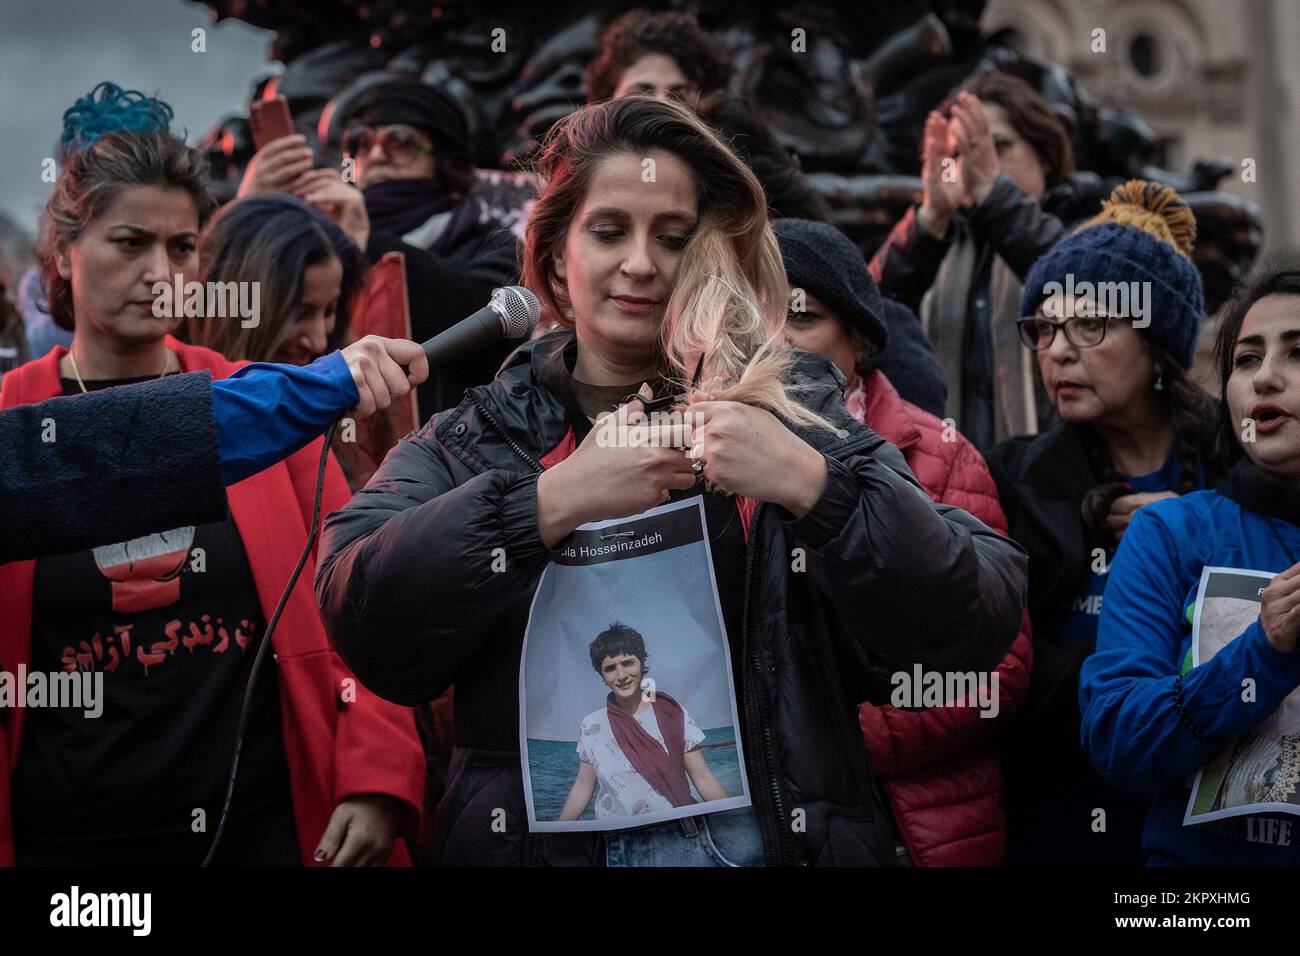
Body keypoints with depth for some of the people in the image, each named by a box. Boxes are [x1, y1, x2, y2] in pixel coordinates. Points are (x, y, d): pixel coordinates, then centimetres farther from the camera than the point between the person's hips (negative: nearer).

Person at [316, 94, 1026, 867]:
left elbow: (980, 622, -6)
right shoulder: (472, 442, 5)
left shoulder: (792, 413, 3)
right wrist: (553, 501, -19)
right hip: (538, 836, 0)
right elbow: (359, 610, -12)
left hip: (775, 832, 0)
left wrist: (812, 484, -18)